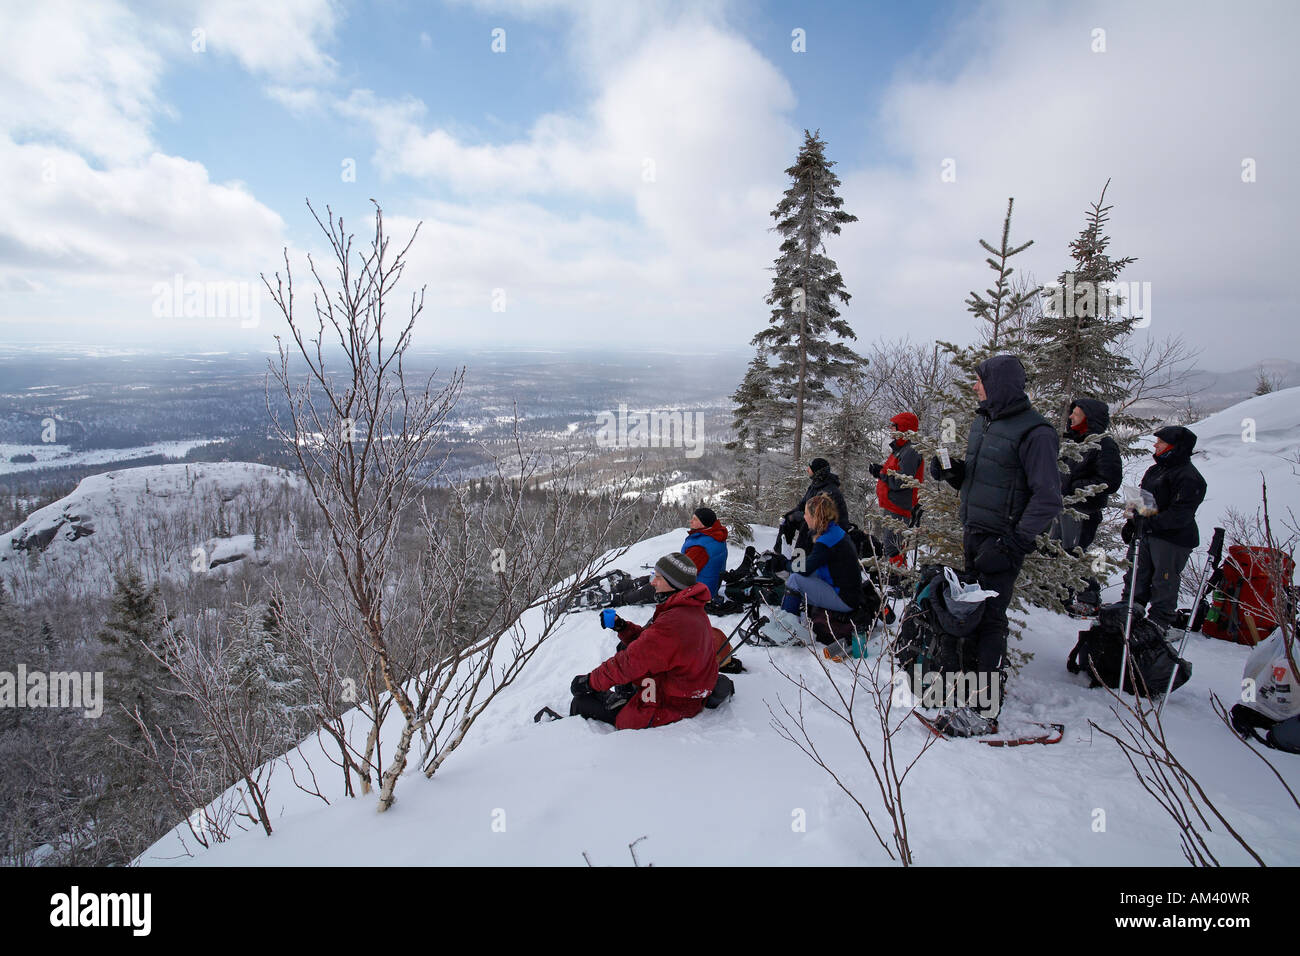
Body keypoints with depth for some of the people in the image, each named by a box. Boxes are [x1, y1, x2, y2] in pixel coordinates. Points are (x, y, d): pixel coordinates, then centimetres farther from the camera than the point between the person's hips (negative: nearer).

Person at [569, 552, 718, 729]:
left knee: (581, 702, -1)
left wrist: (590, 681, -12)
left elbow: (632, 661, -24)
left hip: (665, 710, -10)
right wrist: (621, 627, -1)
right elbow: (647, 641, 12)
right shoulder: (693, 610, 4)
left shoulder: (674, 622, -29)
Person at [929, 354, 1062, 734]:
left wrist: (1015, 543, -21)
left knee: (988, 620, -5)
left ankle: (985, 711, 2)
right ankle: (984, 684, 27)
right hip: (973, 533, 8)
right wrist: (951, 471, 1)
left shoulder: (1034, 432, -14)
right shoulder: (982, 422, 12)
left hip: (1001, 541, -8)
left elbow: (1047, 499, -16)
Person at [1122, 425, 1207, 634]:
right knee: (1137, 575, 14)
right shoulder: (1156, 470, 12)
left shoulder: (1189, 478, -16)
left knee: (1163, 584, 1)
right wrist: (1132, 522, 11)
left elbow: (1179, 515, -23)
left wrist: (1150, 522, -26)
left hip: (1173, 540, -9)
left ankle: (1160, 623, 13)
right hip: (1149, 535, 9)